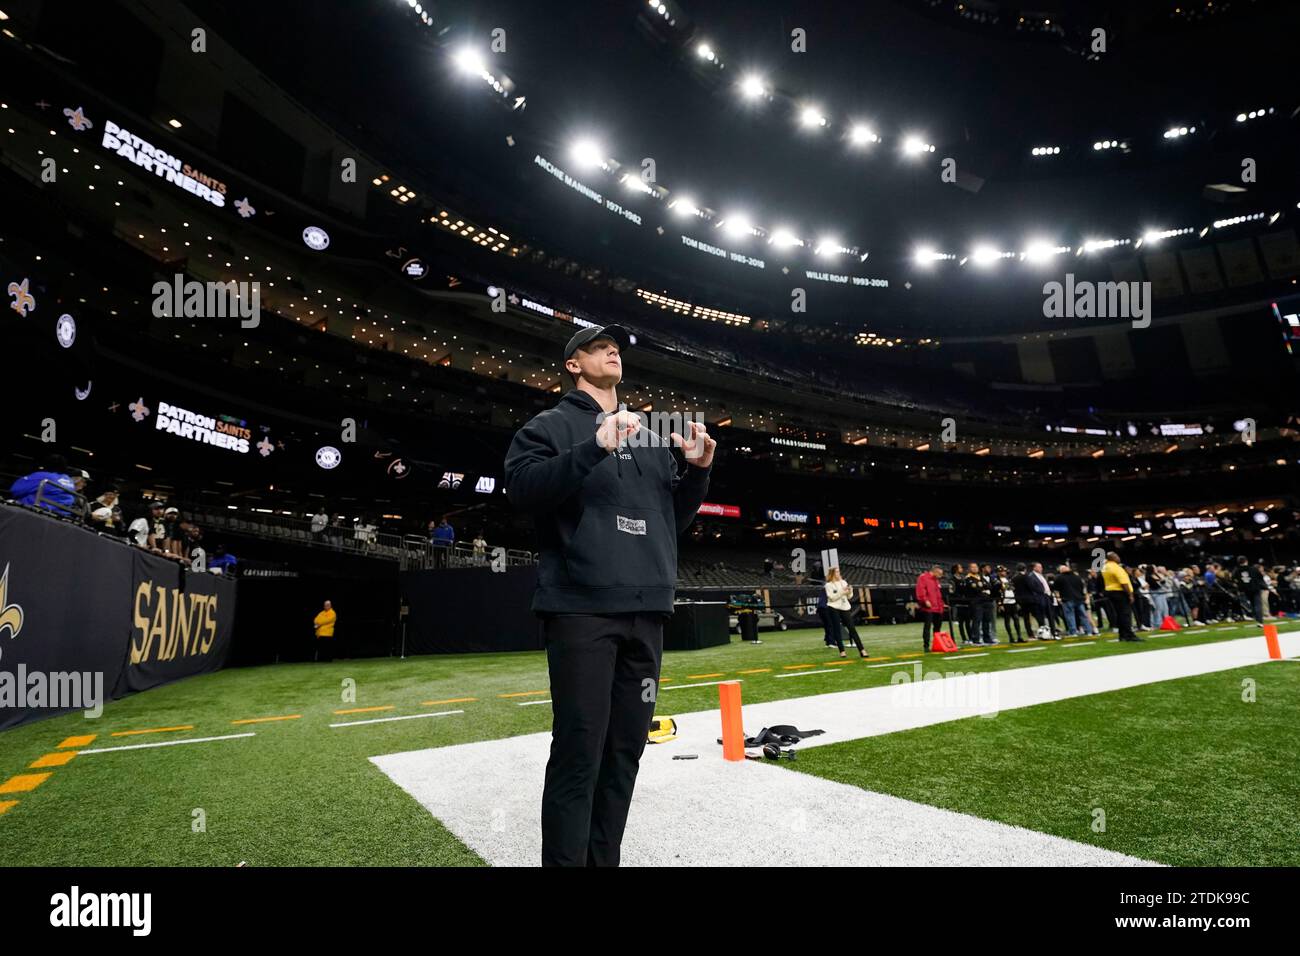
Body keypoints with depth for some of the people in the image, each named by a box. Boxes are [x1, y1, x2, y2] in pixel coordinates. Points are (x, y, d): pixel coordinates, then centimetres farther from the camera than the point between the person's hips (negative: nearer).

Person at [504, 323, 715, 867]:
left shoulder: (652, 436, 21)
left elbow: (673, 520, 21)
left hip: (646, 610, 6)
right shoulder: (552, 425, 5)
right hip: (582, 608, -5)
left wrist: (696, 472, 4)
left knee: (625, 748, 11)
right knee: (579, 752, -5)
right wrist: (596, 447, -21)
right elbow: (521, 487, -12)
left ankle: (604, 857, 25)